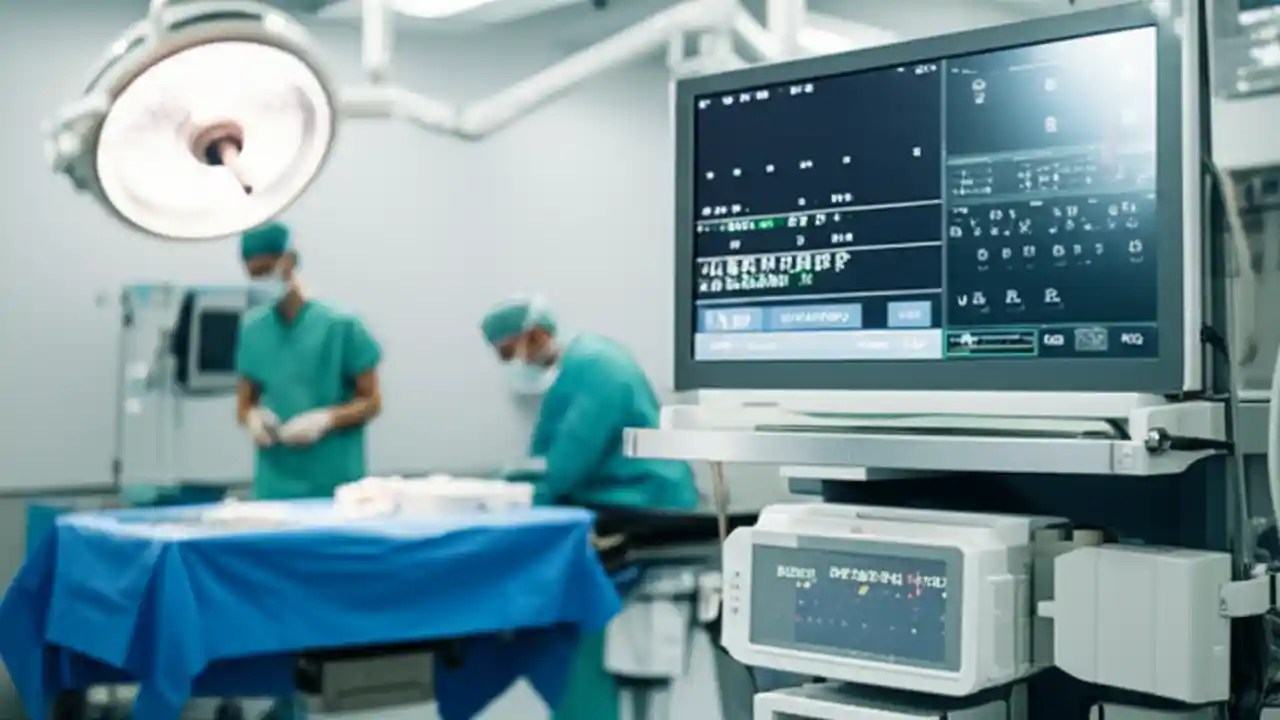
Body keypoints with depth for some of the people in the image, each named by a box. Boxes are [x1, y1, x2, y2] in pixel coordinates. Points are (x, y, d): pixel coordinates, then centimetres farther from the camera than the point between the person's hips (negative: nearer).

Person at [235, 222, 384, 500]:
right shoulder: (252, 329, 6)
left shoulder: (339, 326, -5)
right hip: (274, 487, 3)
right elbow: (244, 403, 15)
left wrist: (326, 419, -17)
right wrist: (253, 418, -8)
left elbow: (371, 402, -1)